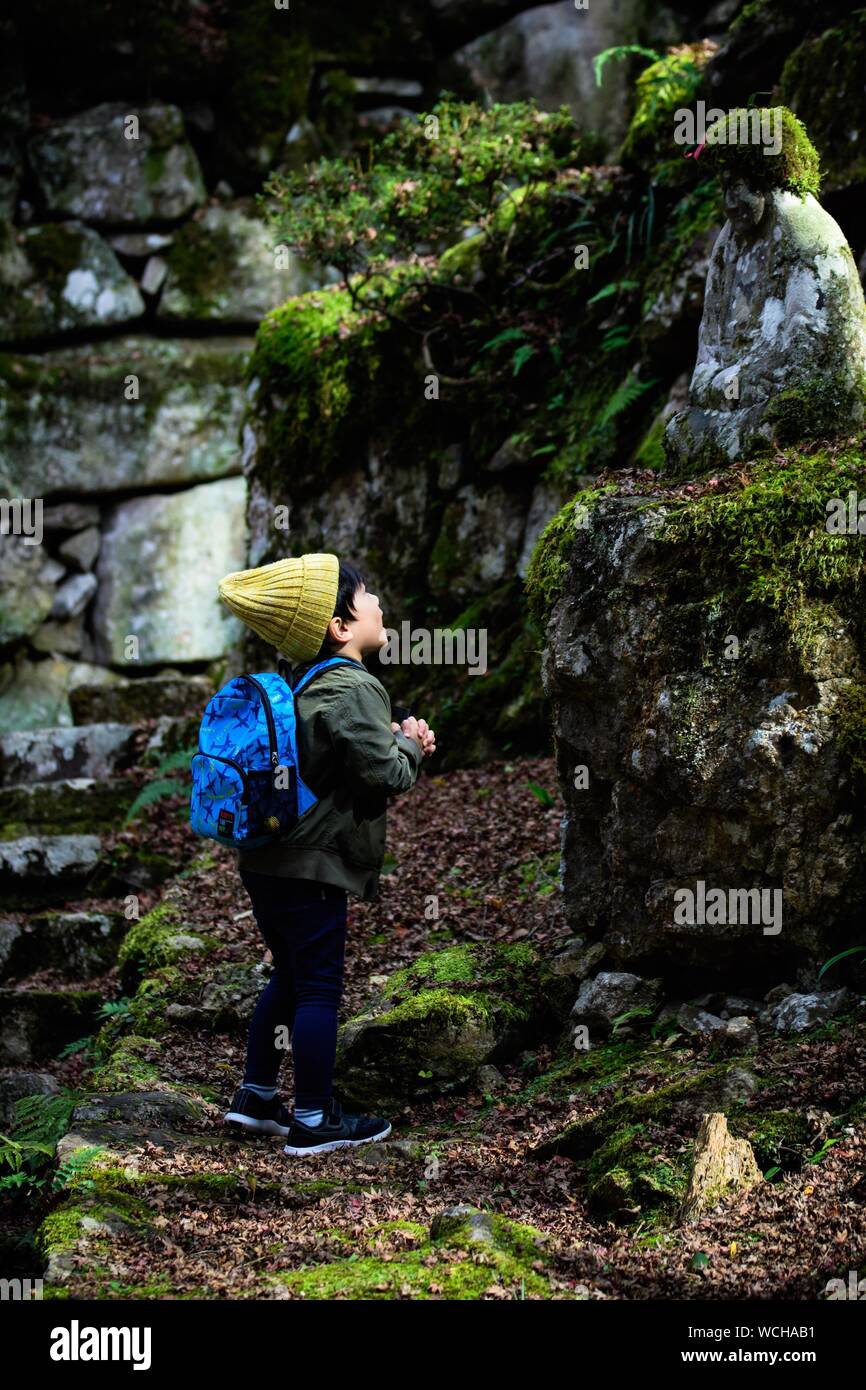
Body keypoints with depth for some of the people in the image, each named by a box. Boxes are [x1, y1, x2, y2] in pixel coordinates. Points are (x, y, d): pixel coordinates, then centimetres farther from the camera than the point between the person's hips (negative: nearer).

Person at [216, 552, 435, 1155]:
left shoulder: (298, 680, 10)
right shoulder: (353, 690, -18)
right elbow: (386, 776, -20)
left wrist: (397, 739, 9)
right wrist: (410, 746, 0)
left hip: (266, 860, 9)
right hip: (312, 868, -9)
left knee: (290, 977, 21)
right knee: (319, 990, 1)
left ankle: (256, 1096, 28)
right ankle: (314, 1122, 8)